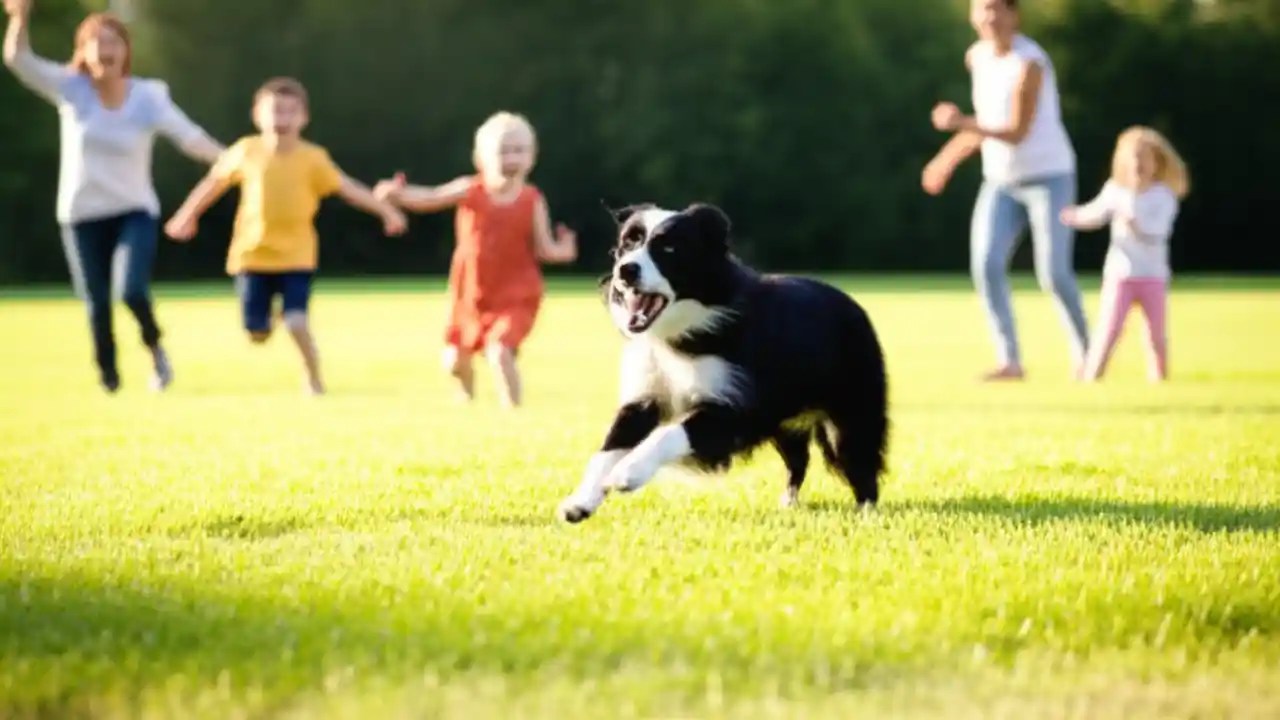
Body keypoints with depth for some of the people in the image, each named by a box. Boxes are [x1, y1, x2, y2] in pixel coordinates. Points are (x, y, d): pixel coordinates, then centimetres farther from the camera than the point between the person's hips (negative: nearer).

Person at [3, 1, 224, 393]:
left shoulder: (148, 97, -7)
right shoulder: (71, 89, -5)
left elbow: (190, 136, -17)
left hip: (135, 212, -1)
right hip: (81, 214, 1)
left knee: (132, 291, -21)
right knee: (97, 305, 4)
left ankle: (155, 347, 9)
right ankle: (108, 379, 25)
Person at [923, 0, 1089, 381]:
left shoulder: (1029, 63, -19)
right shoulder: (977, 56, 4)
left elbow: (1018, 133, -23)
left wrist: (963, 124, -34)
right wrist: (949, 158, 18)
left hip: (1048, 176, -6)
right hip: (1001, 182, 6)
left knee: (1053, 273, -10)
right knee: (986, 265, -11)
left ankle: (1083, 353, 11)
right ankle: (1010, 360, -8)